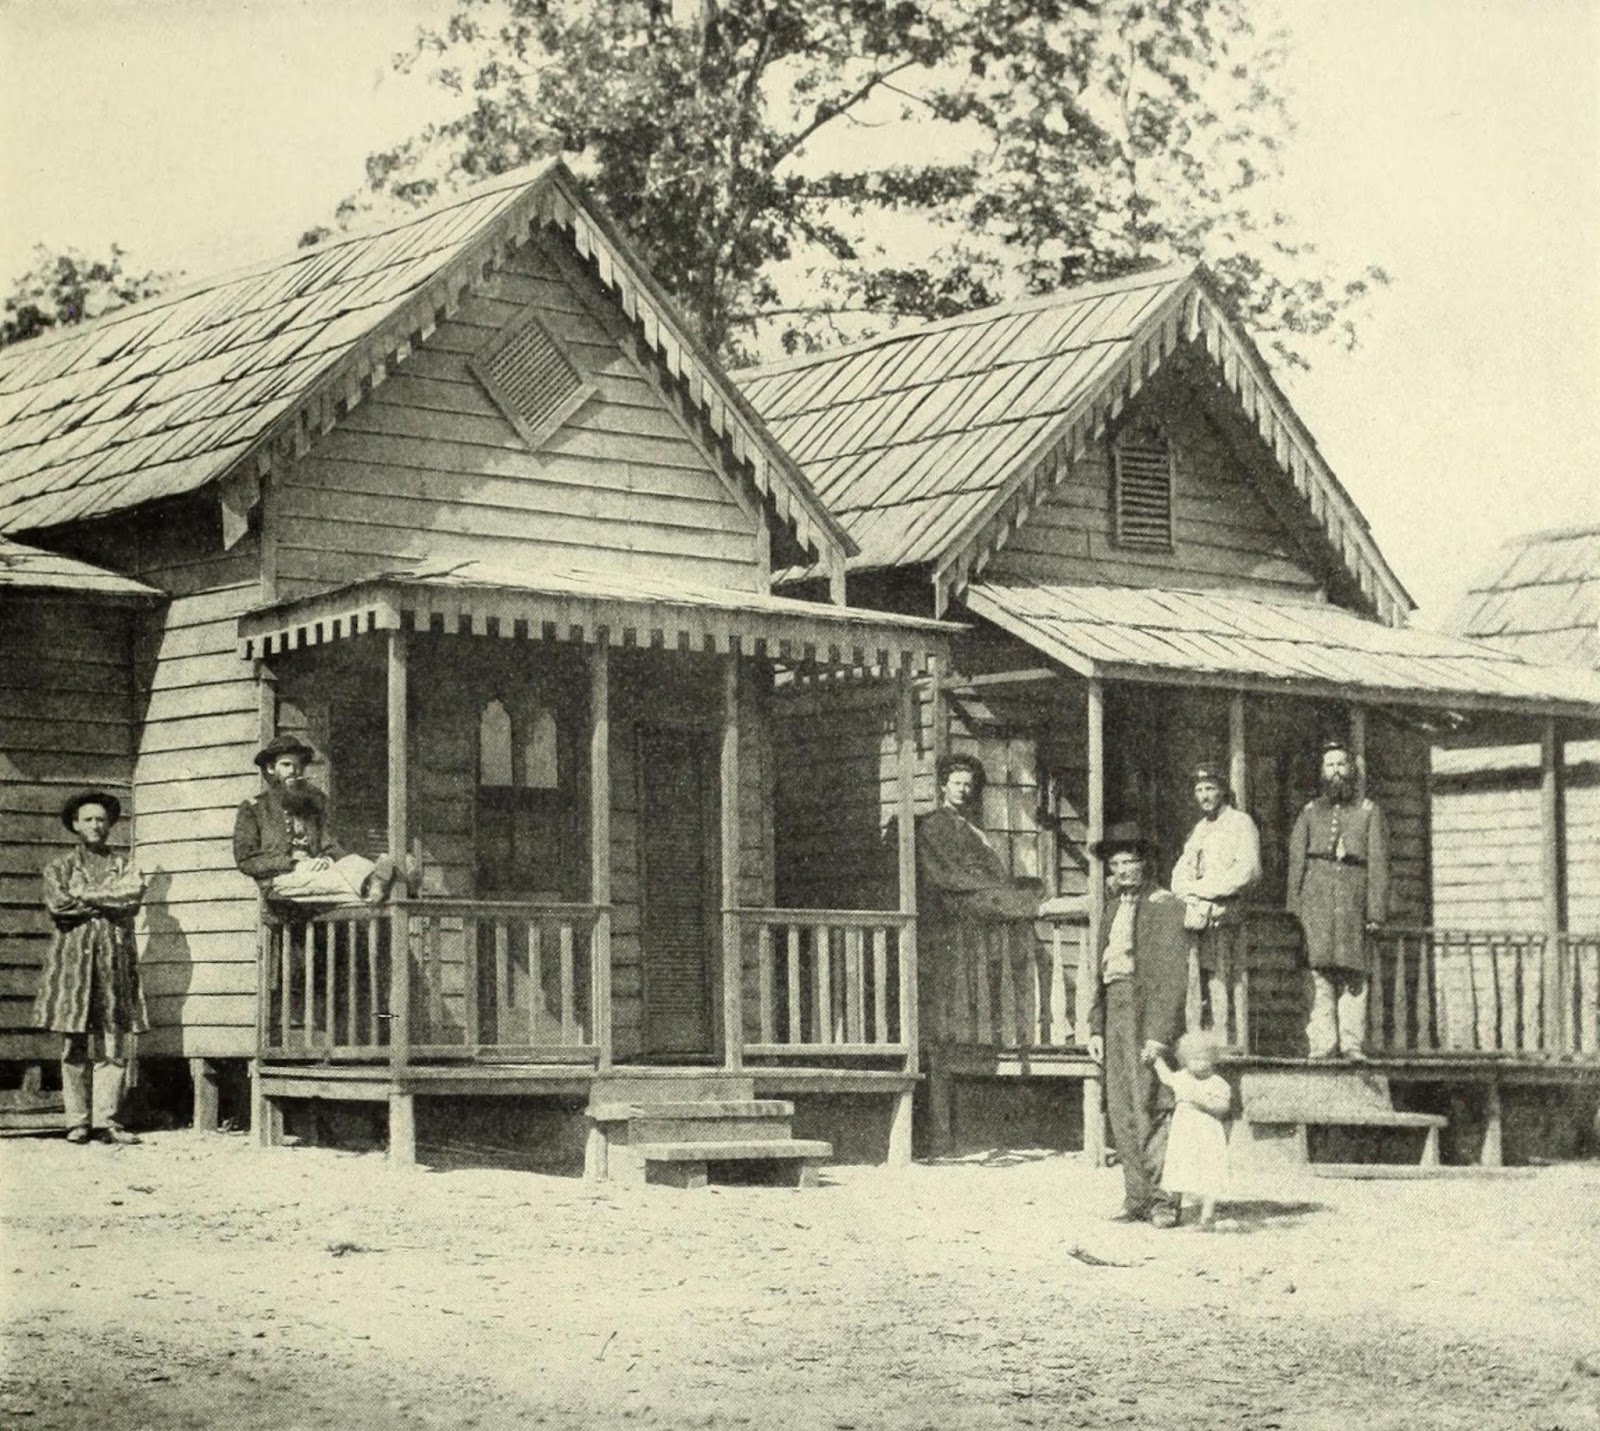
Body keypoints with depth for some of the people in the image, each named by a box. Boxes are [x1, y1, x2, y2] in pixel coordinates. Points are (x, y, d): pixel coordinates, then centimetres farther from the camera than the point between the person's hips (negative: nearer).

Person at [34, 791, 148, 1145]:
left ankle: (106, 1120, -2)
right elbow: (58, 905, -5)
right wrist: (107, 903, -4)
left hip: (115, 959, 1)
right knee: (75, 1045, -2)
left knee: (115, 1043, -4)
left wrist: (86, 896, -6)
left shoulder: (125, 865, 16)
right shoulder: (59, 867, 13)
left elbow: (133, 897, -4)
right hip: (72, 957, -1)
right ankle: (78, 1121, 1)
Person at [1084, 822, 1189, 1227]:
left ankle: (1162, 1200, -6)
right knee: (1121, 1110, 6)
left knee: (1152, 1108, -9)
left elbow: (1174, 975, -11)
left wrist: (1160, 1034, -16)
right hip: (1115, 1011, 7)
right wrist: (1096, 1027, 14)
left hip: (1150, 1015, -7)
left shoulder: (1166, 906, -5)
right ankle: (1136, 1198, 11)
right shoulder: (1114, 908, 18)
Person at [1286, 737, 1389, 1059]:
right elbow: (1296, 860, 13)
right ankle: (1322, 1045, -8)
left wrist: (1376, 910, -3)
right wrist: (1296, 907, 2)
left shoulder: (1369, 812, 13)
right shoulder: (1310, 812, 18)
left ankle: (1353, 1045, -5)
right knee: (1320, 972, -6)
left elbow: (1378, 863, 6)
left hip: (1353, 899, -1)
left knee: (1353, 972, -5)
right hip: (1316, 896, 1)